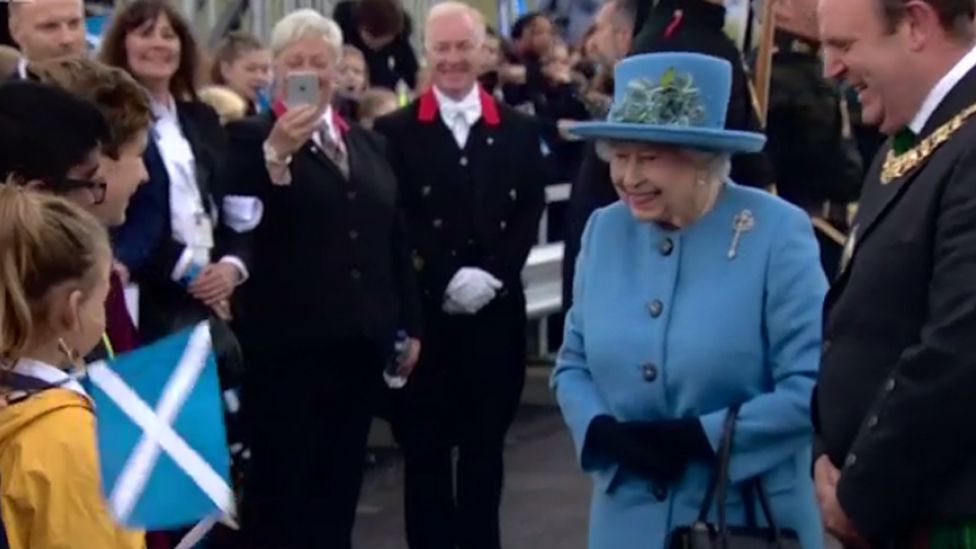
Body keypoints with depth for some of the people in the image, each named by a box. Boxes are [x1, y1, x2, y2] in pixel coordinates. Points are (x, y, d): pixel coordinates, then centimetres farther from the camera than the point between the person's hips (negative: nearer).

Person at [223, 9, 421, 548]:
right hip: (287, 342, -5)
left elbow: (395, 238, 16)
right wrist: (276, 152, -34)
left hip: (358, 341, 6)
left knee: (340, 482, 12)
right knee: (280, 483, -1)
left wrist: (409, 324, 13)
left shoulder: (367, 143, 15)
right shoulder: (251, 136, -3)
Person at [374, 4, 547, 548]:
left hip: (496, 312, 2)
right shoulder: (395, 131, 1)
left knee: (485, 448, 9)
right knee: (425, 448, 4)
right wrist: (445, 281, -13)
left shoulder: (520, 130, 9)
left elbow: (529, 216, 4)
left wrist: (490, 276, -10)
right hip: (424, 312, -2)